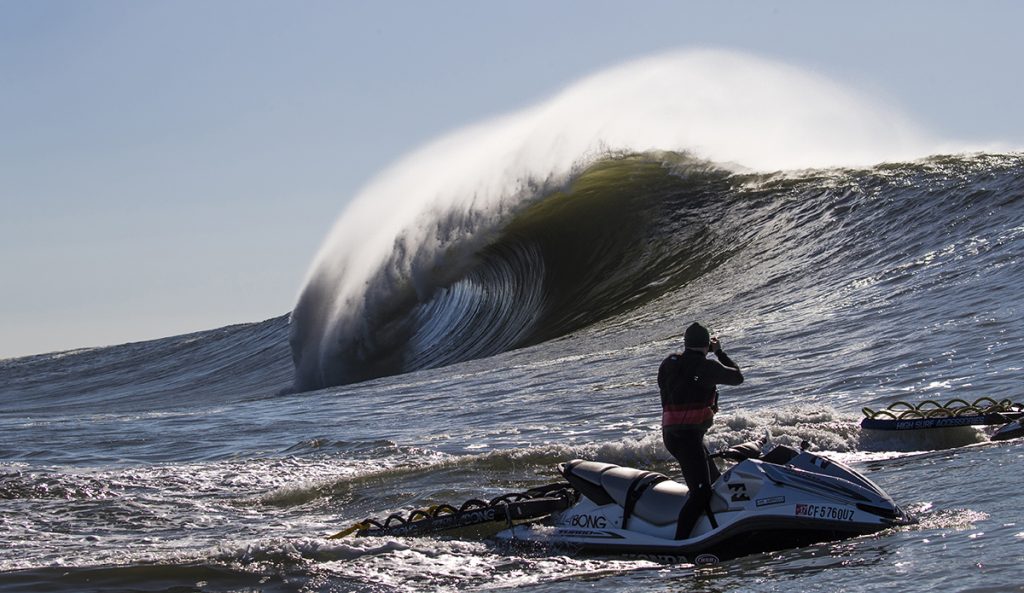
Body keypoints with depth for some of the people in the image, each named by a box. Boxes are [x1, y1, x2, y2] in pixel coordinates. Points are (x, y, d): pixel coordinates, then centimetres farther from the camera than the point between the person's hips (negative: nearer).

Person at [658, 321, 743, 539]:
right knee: (701, 493, -15)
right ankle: (680, 543, -25)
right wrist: (720, 352, 17)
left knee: (715, 482, 23)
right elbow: (737, 377, 5)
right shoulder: (706, 367, -10)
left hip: (670, 433, 9)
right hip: (689, 435, -9)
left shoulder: (669, 364, 9)